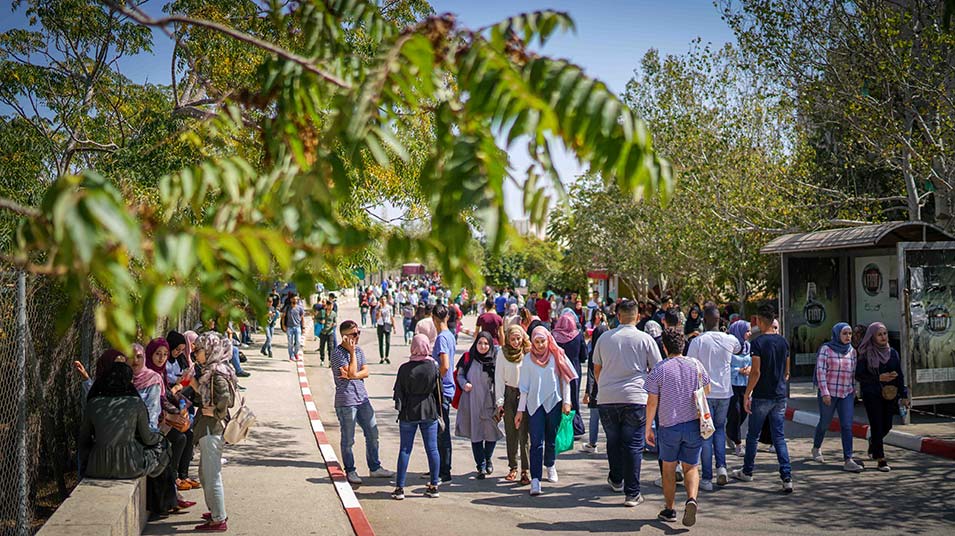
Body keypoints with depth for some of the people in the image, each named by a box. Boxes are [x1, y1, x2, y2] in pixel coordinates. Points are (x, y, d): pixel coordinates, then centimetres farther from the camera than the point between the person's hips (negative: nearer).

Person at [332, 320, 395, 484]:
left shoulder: (358, 349, 11)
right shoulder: (338, 353, -12)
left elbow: (365, 372, 3)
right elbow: (352, 373, -20)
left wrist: (351, 375, -14)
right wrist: (352, 351, -16)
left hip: (362, 398, 7)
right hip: (346, 401, -7)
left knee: (372, 434, 11)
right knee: (348, 439, 3)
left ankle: (375, 468, 23)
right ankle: (350, 471, 16)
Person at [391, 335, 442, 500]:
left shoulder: (405, 368, -9)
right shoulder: (433, 368, -3)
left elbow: (399, 392, -5)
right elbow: (438, 392, 4)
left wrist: (399, 409, 7)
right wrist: (438, 412, 13)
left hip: (409, 413, -1)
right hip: (429, 412, 1)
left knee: (405, 449, 4)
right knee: (432, 449, 7)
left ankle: (399, 487, 5)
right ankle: (433, 486, 12)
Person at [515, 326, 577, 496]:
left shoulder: (557, 356, 2)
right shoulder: (528, 359, 4)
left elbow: (565, 379, 5)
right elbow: (524, 386, 6)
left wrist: (566, 401, -1)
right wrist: (520, 410, 5)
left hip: (554, 402, 1)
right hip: (535, 404, 0)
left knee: (551, 439, 12)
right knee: (536, 442, -8)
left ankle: (550, 465, 38)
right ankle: (535, 479, -12)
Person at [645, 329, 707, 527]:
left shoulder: (659, 370, -7)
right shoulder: (696, 365, 1)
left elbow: (652, 402, -6)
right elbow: (706, 391, 16)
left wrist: (648, 428, 3)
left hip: (669, 425, -2)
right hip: (694, 424, 2)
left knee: (668, 468, 14)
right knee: (691, 467, 11)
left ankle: (669, 509, 20)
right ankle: (692, 499, -14)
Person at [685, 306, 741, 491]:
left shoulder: (697, 341, -10)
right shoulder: (730, 340, 1)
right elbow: (740, 349, 26)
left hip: (704, 393, -3)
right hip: (724, 392, 3)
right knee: (720, 429, 20)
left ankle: (707, 479, 3)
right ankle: (721, 466, 2)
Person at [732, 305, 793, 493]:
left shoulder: (758, 343, -13)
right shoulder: (783, 341, 6)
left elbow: (756, 372, -17)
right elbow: (786, 372, 13)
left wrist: (747, 394, -11)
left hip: (761, 396, -5)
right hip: (780, 396, 5)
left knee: (752, 436, 11)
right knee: (779, 437, 5)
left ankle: (747, 472, 25)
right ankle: (787, 478, -5)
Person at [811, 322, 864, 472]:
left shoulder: (852, 351, 8)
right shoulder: (826, 349, -6)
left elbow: (853, 374, 15)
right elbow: (821, 371, -11)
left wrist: (853, 392, 15)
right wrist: (824, 392, -16)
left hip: (846, 394, 4)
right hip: (828, 393, -3)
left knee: (847, 426, -7)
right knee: (824, 423, 10)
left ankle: (848, 460, -10)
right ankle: (816, 448, 37)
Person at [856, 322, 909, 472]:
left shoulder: (893, 353, 6)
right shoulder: (866, 354, -6)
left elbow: (899, 376, 7)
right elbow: (858, 375, -9)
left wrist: (903, 396, 1)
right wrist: (879, 378, -19)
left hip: (889, 394, 4)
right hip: (872, 396, -4)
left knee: (886, 426, 9)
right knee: (877, 427, -6)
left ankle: (872, 442, 40)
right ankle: (881, 460, 2)